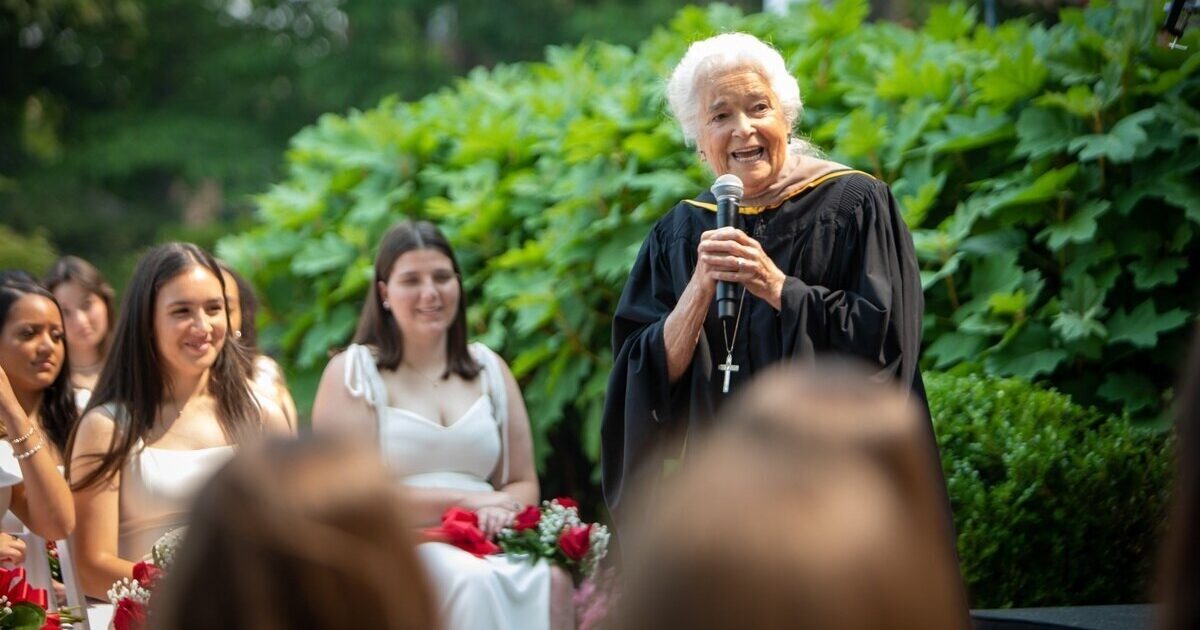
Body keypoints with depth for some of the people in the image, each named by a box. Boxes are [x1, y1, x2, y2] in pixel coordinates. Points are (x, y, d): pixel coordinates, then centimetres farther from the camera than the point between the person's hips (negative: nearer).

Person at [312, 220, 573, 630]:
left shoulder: (488, 369, 19)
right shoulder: (351, 373, 4)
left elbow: (523, 484, 17)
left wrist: (501, 510, -9)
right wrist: (464, 499, -13)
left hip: (488, 545, 4)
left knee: (551, 581, -31)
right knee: (474, 581, -37)